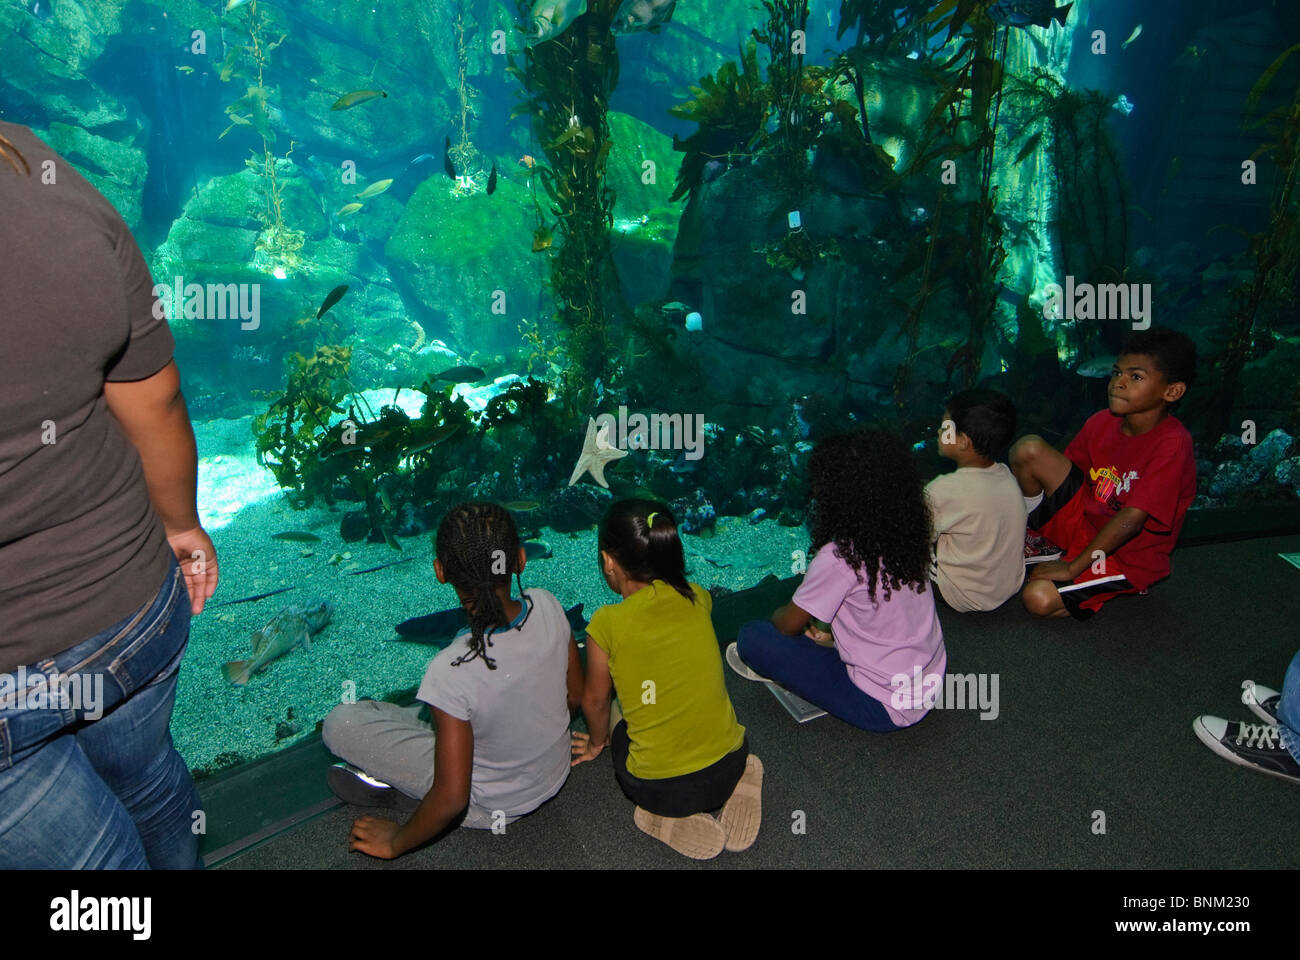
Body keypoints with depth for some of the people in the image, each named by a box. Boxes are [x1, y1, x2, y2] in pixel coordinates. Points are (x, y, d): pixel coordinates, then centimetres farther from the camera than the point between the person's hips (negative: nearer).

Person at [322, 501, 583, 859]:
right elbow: (575, 695, -3)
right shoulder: (546, 606, -21)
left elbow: (452, 798, -27)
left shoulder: (450, 673, -36)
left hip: (492, 807, -5)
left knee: (339, 724, -6)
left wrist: (395, 843, -8)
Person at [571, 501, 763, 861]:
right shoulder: (697, 598, -4)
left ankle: (667, 819, 6)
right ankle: (740, 785, 9)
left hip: (658, 788, -3)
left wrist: (597, 742, 24)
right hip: (729, 767, 4)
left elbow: (595, 702, 1)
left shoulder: (607, 624, -16)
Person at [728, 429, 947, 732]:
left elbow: (788, 625, -10)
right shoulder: (906, 535, -4)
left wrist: (779, 614, 12)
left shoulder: (840, 557, -25)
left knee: (753, 636, -8)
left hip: (884, 708, -8)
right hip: (931, 687, 8)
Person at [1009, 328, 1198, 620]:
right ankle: (1031, 537, 8)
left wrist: (1072, 567, -27)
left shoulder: (1172, 445, -25)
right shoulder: (1103, 421, -5)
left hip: (1126, 555, -5)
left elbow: (1131, 519, -29)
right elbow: (1066, 467, 7)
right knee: (1028, 448, -16)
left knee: (1039, 598, -28)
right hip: (1085, 519, 6)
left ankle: (1123, 588, 3)